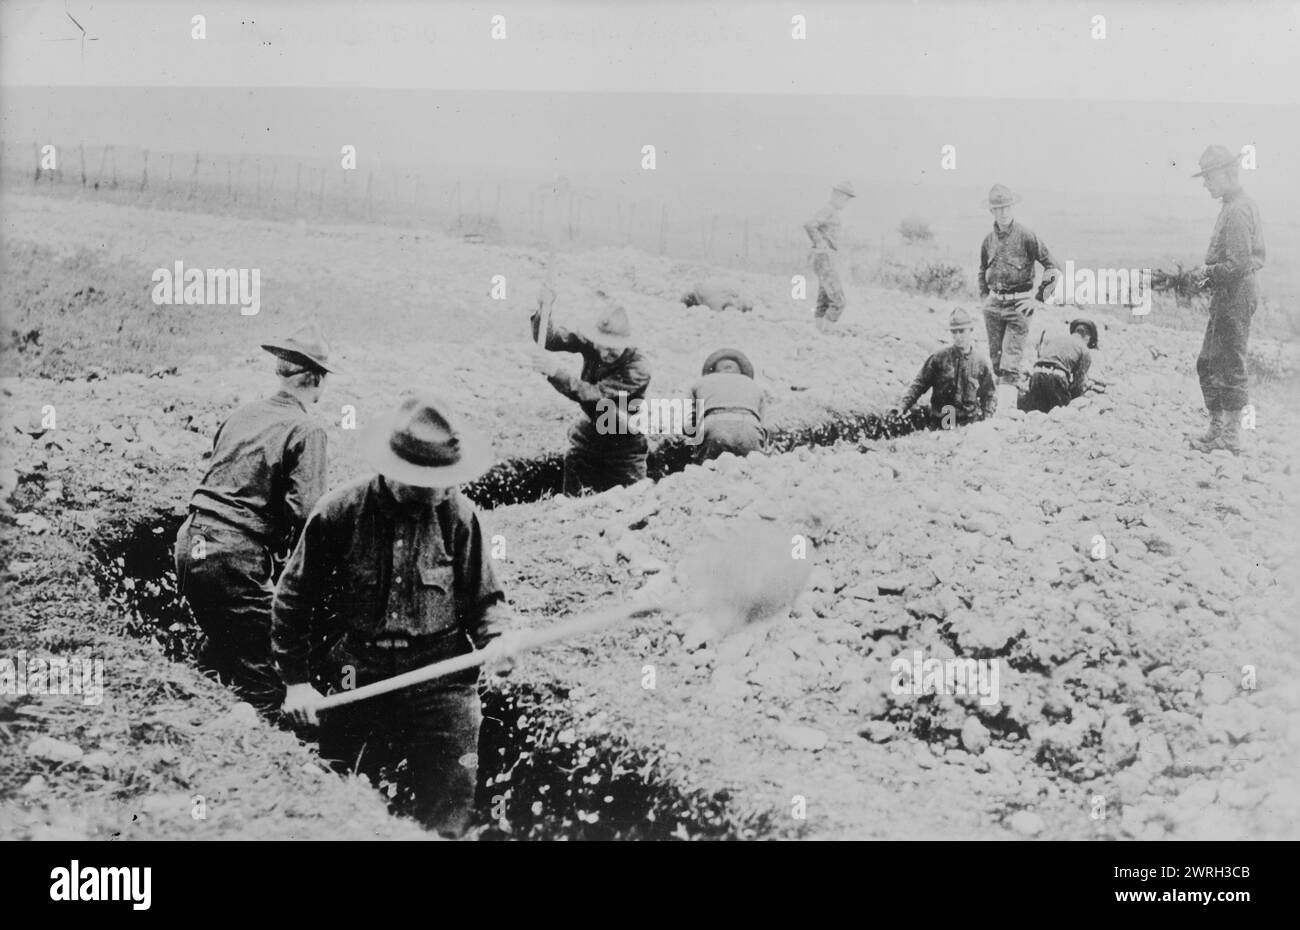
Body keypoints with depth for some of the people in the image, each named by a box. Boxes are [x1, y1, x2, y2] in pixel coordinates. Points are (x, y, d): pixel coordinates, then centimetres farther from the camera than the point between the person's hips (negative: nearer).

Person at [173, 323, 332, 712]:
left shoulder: (243, 414, 13)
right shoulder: (306, 430, -8)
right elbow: (305, 512, -17)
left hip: (190, 542, 8)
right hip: (235, 556, -8)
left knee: (220, 643, 29)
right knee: (260, 676, 0)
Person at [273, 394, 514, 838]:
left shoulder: (457, 514, -4)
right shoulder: (340, 512, -7)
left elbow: (484, 597, 5)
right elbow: (293, 598, 2)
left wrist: (496, 637, -16)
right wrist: (296, 679, 0)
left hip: (441, 678, 0)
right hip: (355, 683, 0)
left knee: (450, 795, -3)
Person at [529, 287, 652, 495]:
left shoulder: (637, 369, -27)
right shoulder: (591, 344, -12)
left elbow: (593, 394, -35)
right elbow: (552, 338, -13)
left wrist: (554, 372, -44)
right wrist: (543, 310, -32)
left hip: (624, 445, -4)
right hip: (589, 432, 4)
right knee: (573, 498, 7)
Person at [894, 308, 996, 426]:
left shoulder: (981, 363, 4)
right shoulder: (939, 358, 1)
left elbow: (989, 395, 12)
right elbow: (919, 385, 3)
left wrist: (985, 423, 0)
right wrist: (902, 406, -9)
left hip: (970, 423, 1)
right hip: (940, 423, -1)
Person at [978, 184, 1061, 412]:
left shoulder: (1026, 235, -7)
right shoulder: (989, 240, 9)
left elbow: (1053, 268, -5)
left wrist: (1038, 299, -7)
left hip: (1018, 305, -5)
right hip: (993, 305, 5)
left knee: (1010, 360, -13)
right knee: (995, 358, 9)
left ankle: (1006, 407, -16)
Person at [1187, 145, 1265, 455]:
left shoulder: (1237, 211, -18)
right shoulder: (1243, 205, 14)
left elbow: (1238, 265, -24)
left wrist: (1207, 272, -10)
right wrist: (1210, 273, 11)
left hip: (1235, 294, -10)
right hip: (1233, 295, 10)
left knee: (1230, 366, -4)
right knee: (1207, 363, 15)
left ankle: (1231, 436, 3)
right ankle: (1219, 427, 22)